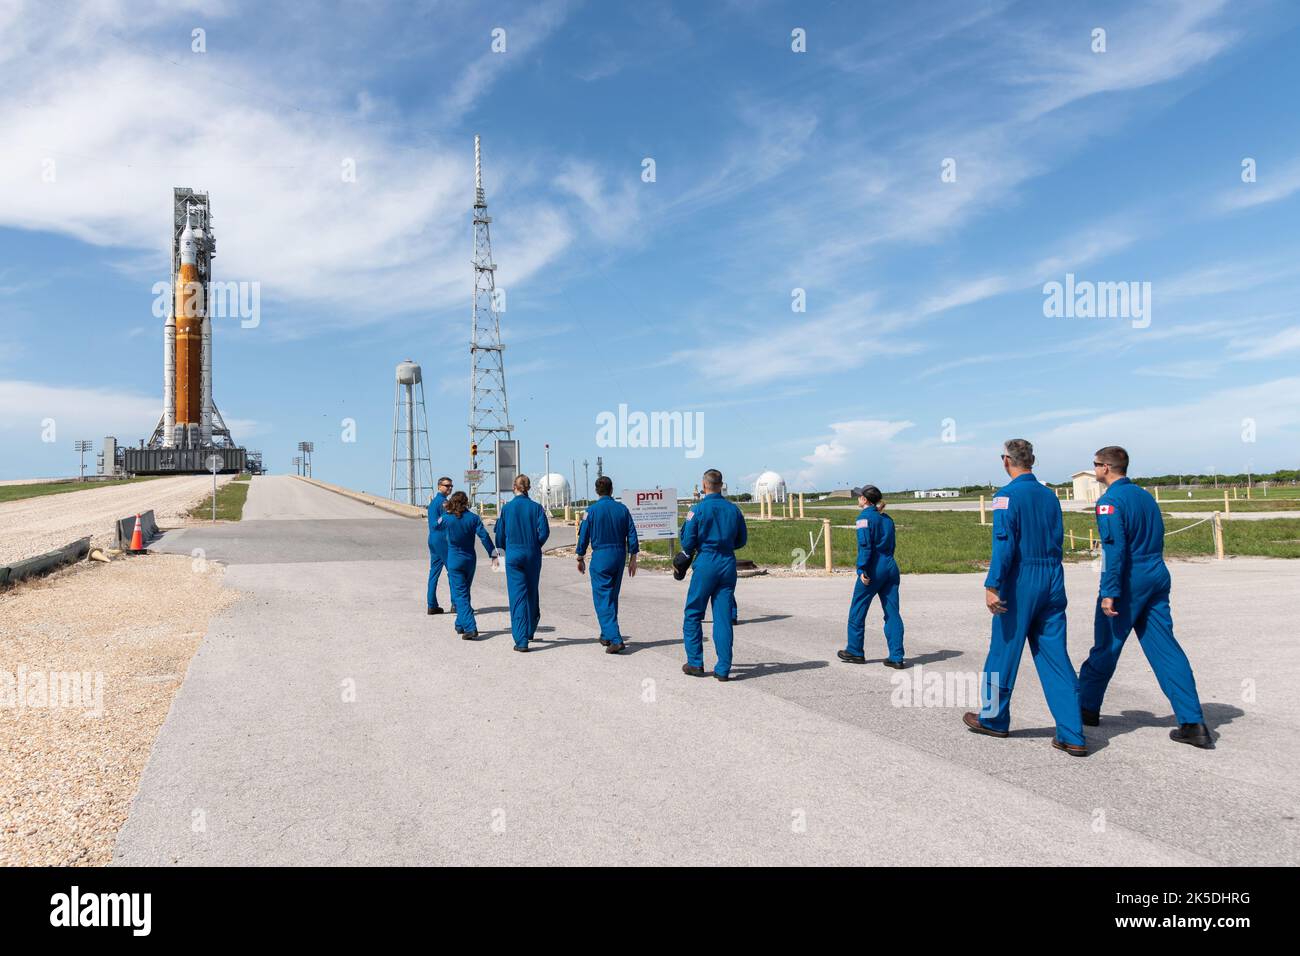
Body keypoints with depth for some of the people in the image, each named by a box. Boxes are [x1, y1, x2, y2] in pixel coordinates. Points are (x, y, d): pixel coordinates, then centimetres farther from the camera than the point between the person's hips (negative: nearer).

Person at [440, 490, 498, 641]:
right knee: (464, 593, 20)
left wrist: (447, 512, 18)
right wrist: (493, 554, -9)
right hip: (470, 560, 3)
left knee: (460, 595, -5)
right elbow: (484, 536, -11)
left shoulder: (446, 518, -9)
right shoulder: (473, 518, -5)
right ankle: (460, 625, 31)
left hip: (454, 561, -3)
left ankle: (471, 628, -17)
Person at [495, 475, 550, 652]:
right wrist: (535, 546, 10)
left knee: (518, 596, -1)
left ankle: (521, 641, -8)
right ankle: (530, 631, 34)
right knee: (532, 593, 18)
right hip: (533, 555, 2)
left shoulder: (507, 508, -3)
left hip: (513, 555, -1)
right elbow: (544, 532, -9)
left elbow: (500, 535, 3)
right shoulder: (536, 507, -2)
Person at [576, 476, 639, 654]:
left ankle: (615, 639, -14)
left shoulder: (592, 510, -7)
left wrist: (580, 559, 9)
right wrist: (633, 558, 11)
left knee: (603, 599, -3)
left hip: (600, 556, -5)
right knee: (612, 597, 17)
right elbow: (632, 535, 4)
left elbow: (583, 537, -3)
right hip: (619, 556, 5)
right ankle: (607, 635, 28)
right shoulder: (622, 509, 3)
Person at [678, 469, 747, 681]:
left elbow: (687, 542, -6)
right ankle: (723, 669, 6)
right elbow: (741, 540, 14)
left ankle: (695, 663, 13)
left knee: (693, 614, 11)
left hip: (706, 563, -4)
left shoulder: (698, 509, -8)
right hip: (728, 564, 4)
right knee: (723, 617, 6)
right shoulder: (734, 509, 5)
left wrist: (687, 554, 15)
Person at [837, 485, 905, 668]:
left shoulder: (865, 517, -8)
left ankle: (855, 651, 19)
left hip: (873, 569, -7)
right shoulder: (887, 518, 15)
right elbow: (891, 545, 17)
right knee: (892, 613, 6)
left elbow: (865, 545, -17)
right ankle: (896, 658, 4)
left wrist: (862, 570, -18)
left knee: (857, 610, 8)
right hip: (891, 567, 7)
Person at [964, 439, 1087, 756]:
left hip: (1020, 581, -6)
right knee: (1055, 656, 7)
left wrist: (992, 586, -20)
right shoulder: (1050, 495, 10)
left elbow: (1004, 543, -18)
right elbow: (1057, 540, 15)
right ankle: (1072, 735, 4)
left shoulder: (1008, 495, -10)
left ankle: (994, 719, 24)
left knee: (1004, 650, 9)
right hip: (1053, 581, 6)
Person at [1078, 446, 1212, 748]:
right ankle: (1193, 723, 1)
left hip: (1127, 583, -7)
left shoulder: (1110, 501, -13)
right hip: (1156, 578, 7)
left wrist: (1109, 592, -19)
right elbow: (1156, 539, 18)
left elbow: (1114, 549, -19)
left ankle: (1087, 708, 22)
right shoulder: (1145, 495, 13)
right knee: (1165, 649, 5)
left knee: (1105, 648, 7)